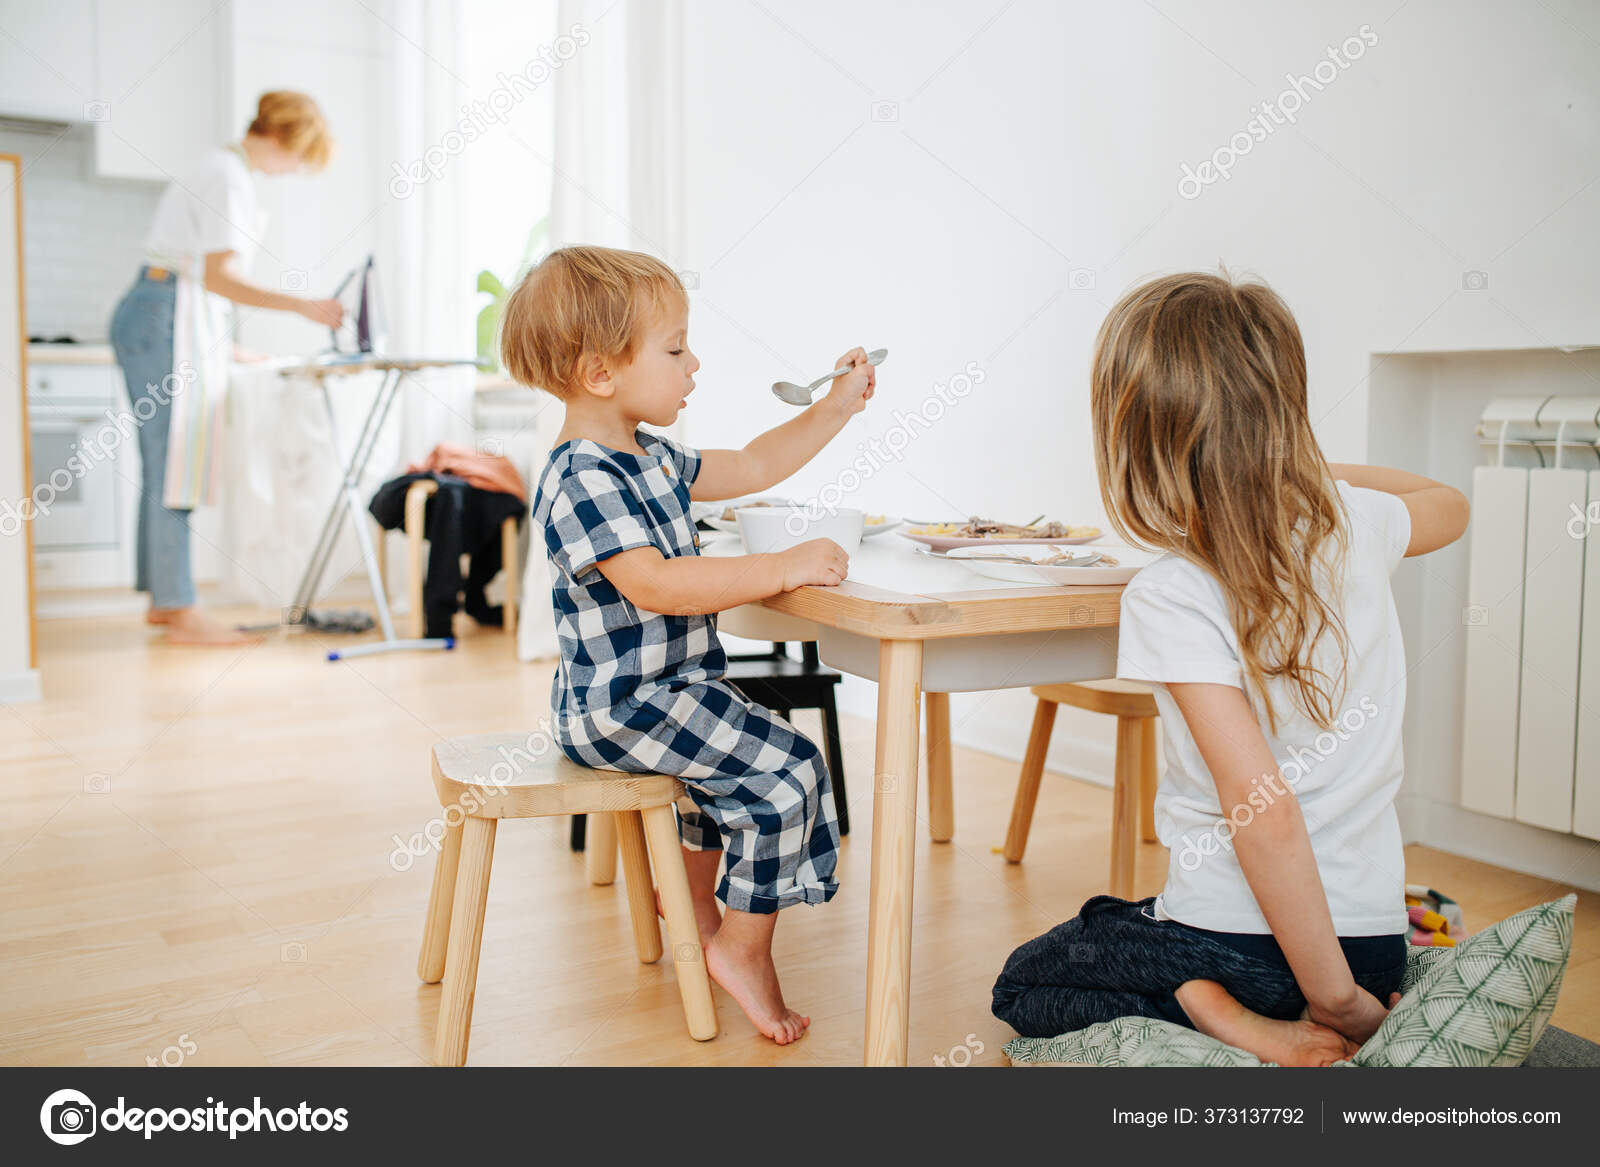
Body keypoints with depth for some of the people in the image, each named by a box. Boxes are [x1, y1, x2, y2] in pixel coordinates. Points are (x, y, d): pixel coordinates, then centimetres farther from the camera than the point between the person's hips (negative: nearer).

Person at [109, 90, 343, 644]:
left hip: (155, 315, 10)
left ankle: (161, 598, 16)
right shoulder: (230, 178, -12)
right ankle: (181, 610, -8)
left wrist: (220, 342, 22)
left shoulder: (221, 168, 20)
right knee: (174, 466, -10)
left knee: (163, 466, 11)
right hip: (168, 318, -10)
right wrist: (302, 305, -24)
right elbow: (218, 277, -20)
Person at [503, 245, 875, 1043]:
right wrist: (783, 569, -32)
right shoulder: (581, 480, -24)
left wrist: (834, 410, 16)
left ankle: (694, 900, 47)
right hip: (620, 707, -11)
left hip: (669, 687, 11)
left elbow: (748, 469, 20)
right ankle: (743, 948, 0)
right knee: (785, 769, -14)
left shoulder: (649, 457, 9)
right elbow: (654, 586, -34)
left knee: (731, 759, 32)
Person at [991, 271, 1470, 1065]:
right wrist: (1306, 468, 27)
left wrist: (1333, 999, -16)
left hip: (1232, 935, -7)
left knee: (1020, 986, 19)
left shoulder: (1169, 598, -22)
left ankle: (1219, 1016, -5)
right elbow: (1448, 507, 21)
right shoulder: (1354, 522, -5)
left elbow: (1265, 811, -27)